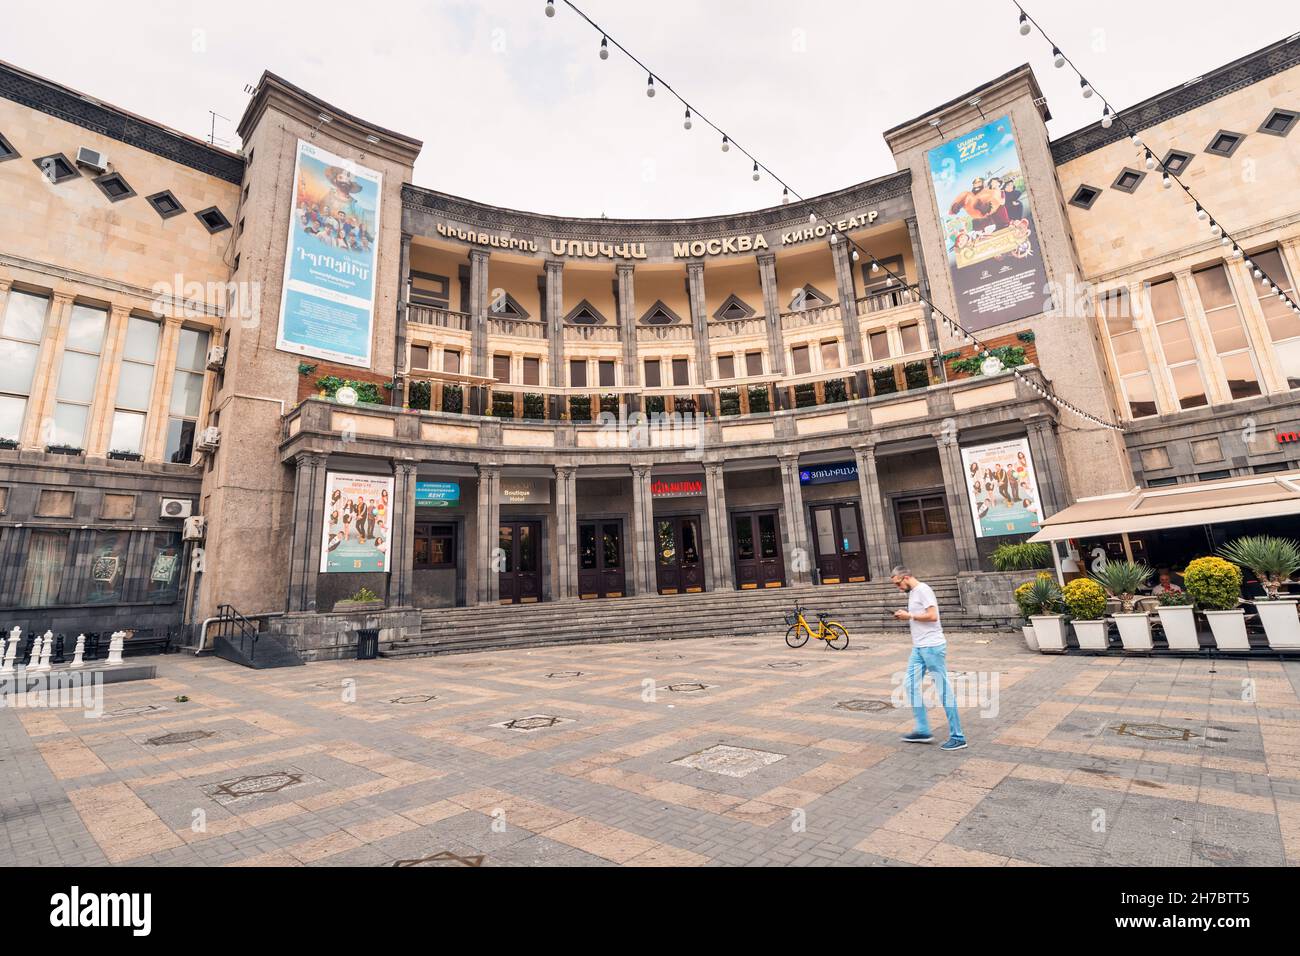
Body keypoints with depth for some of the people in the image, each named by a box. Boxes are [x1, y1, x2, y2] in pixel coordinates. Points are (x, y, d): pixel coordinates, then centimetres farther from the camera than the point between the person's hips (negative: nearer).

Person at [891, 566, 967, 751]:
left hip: (932, 647, -10)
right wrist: (905, 617, 6)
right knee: (912, 685, 9)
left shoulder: (922, 590, -13)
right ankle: (923, 731, 17)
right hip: (918, 647, 10)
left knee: (944, 688, -1)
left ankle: (957, 737, 8)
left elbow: (932, 616, -22)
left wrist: (909, 616, -13)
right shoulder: (912, 593, 14)